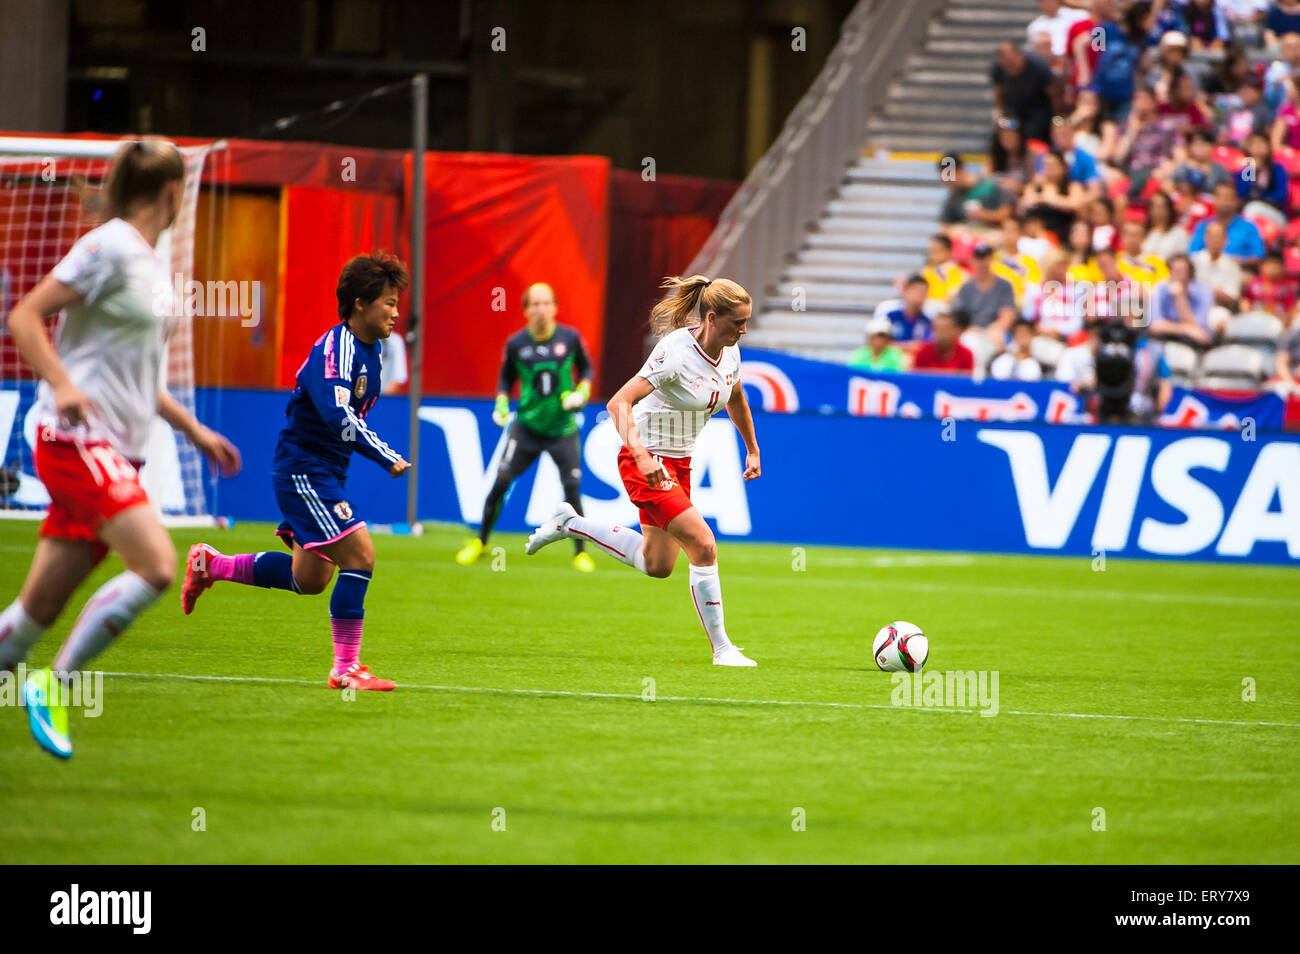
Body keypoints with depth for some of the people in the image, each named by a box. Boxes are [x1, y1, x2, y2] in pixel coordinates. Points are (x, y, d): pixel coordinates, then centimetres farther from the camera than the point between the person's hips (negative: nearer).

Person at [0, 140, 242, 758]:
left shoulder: (153, 262, 19)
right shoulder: (109, 249, -8)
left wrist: (193, 429, 25)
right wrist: (62, 385, -26)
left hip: (117, 451, 9)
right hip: (76, 437, -9)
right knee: (156, 565, -22)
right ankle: (55, 687, -14)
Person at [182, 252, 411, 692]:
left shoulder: (369, 351, 10)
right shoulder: (335, 348, -20)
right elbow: (337, 417, -32)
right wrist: (387, 457, -30)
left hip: (326, 473, 10)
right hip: (302, 470, -10)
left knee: (310, 579, 14)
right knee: (359, 556, -16)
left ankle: (211, 564, 30)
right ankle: (345, 668, -10)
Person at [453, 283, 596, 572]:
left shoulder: (570, 338, -5)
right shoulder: (516, 343, -4)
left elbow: (586, 368, 10)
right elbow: (506, 378, 10)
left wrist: (581, 392, -7)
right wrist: (501, 403, -6)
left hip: (562, 428, 0)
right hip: (527, 426, 0)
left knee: (572, 488, -8)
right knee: (501, 482, -5)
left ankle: (580, 553, 7)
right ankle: (480, 541, 15)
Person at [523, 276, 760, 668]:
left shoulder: (729, 352, -2)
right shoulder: (675, 352, -26)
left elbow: (735, 398, 21)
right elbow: (618, 404, -33)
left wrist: (752, 449, 26)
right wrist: (641, 456, -45)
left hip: (678, 465, 9)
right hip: (645, 462, -9)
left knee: (658, 565, 14)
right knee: (703, 544, -18)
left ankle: (571, 524, 30)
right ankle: (721, 648, -8)